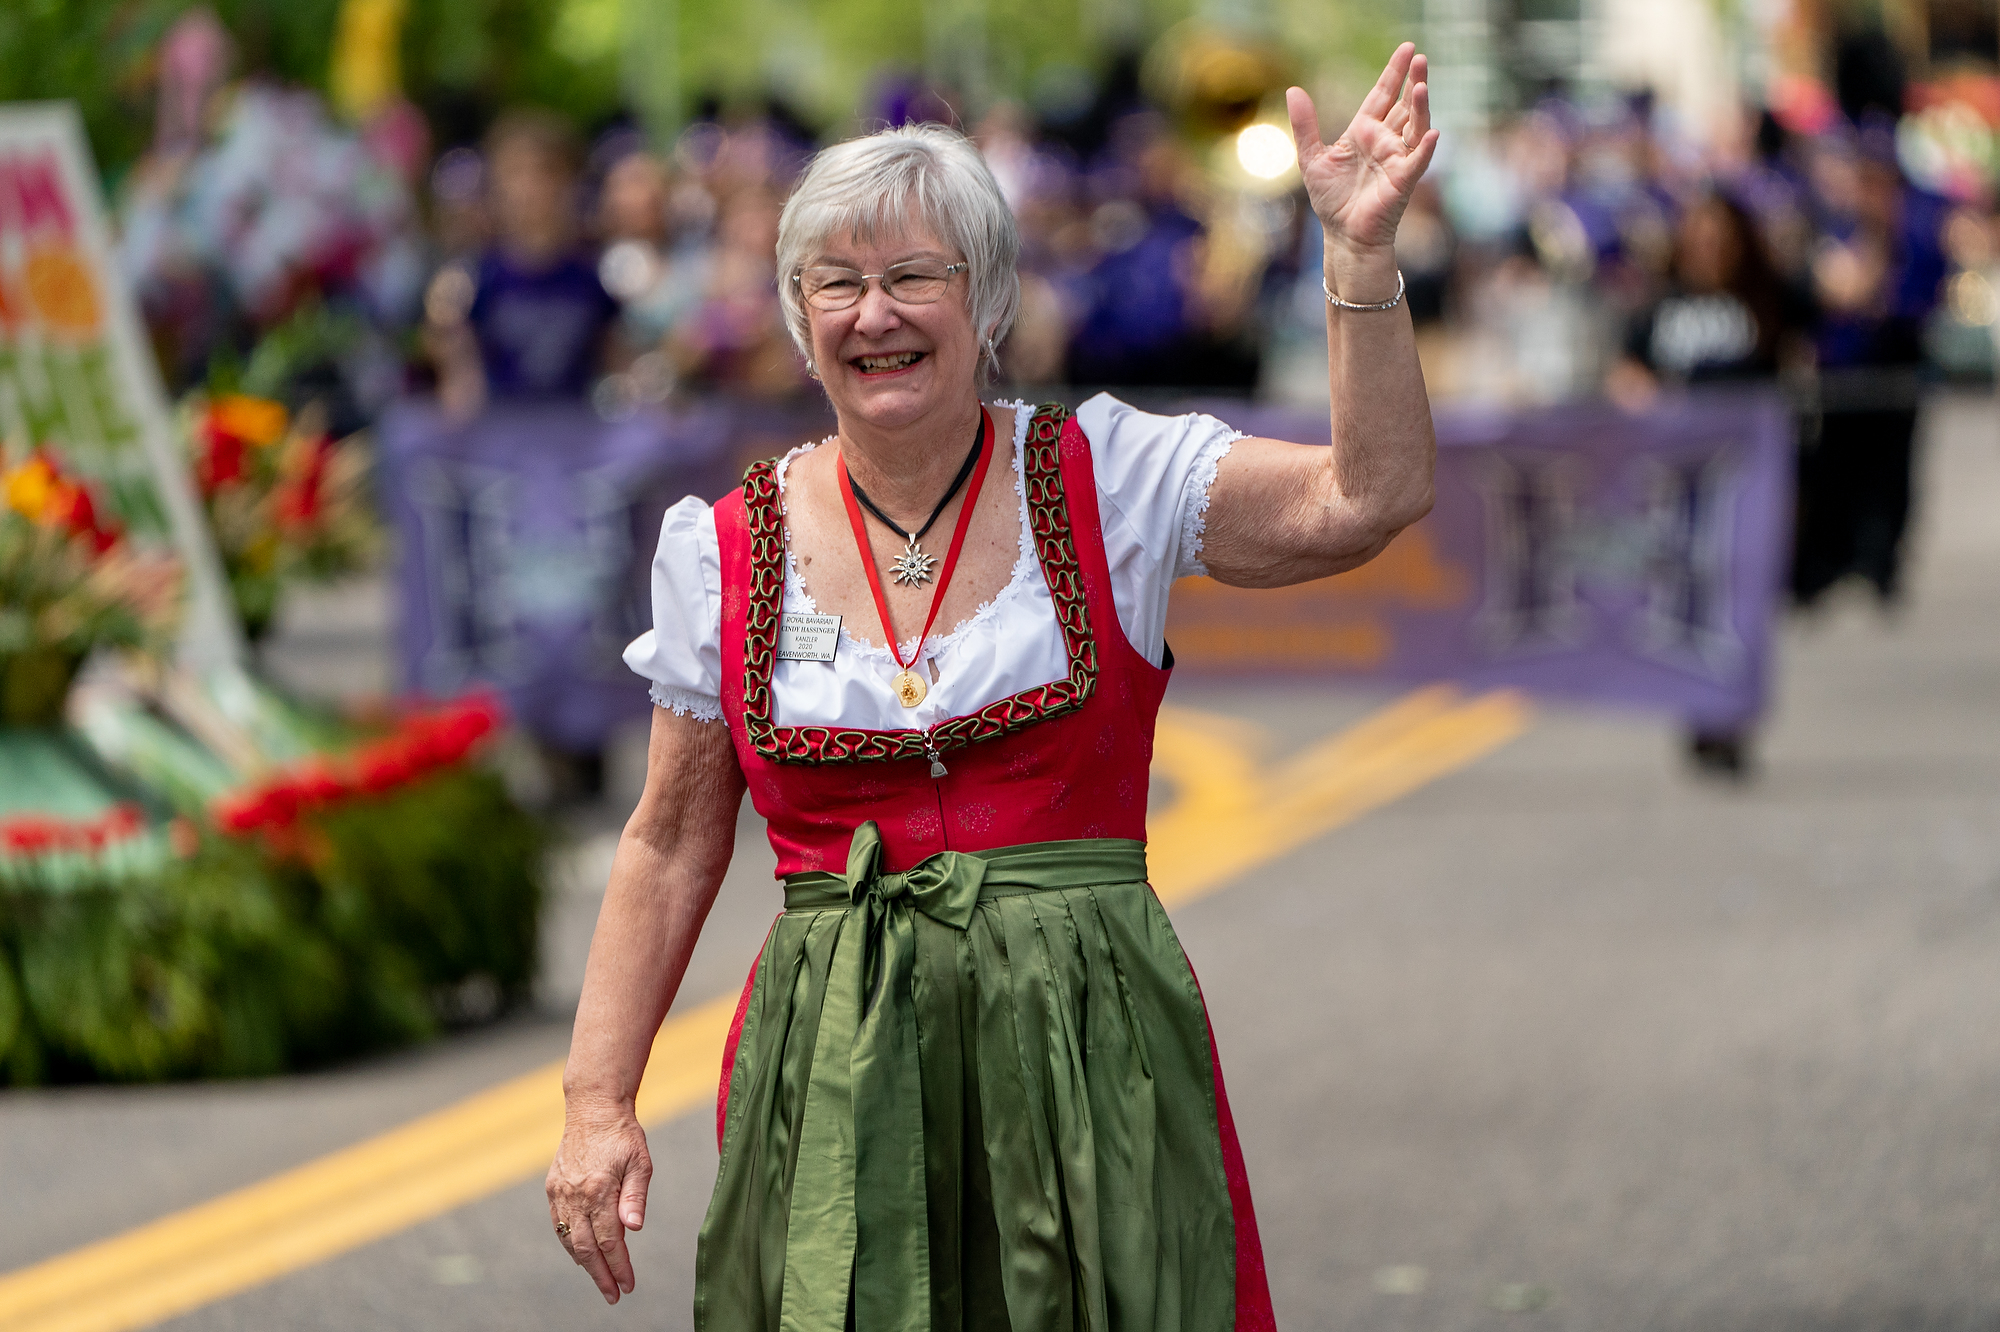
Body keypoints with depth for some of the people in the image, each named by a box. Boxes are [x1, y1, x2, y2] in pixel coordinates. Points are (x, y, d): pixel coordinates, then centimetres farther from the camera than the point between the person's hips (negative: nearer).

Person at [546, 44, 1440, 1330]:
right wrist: (600, 1102, 6)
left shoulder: (1103, 479, 2)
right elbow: (673, 847, 11)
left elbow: (1369, 496, -10)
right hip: (833, 1070, 1)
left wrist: (1362, 254, -19)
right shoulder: (726, 550, 6)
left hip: (1087, 1058, -1)